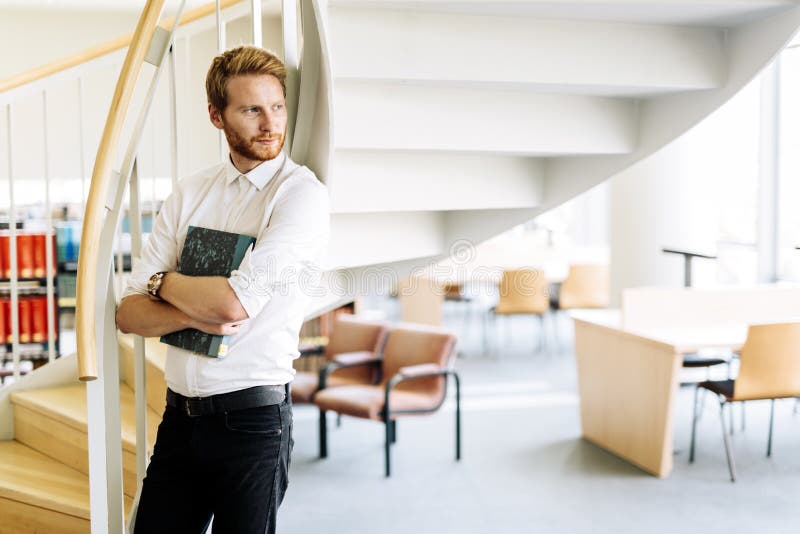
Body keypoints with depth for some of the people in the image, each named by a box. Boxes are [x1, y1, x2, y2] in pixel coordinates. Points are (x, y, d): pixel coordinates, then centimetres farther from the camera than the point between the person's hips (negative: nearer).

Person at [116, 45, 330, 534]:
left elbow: (236, 302, -21)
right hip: (180, 415, 5)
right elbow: (129, 313, 3)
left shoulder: (302, 194, -10)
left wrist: (165, 282, -3)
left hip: (252, 419, -5)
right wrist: (193, 315, -17)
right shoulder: (189, 194, 7)